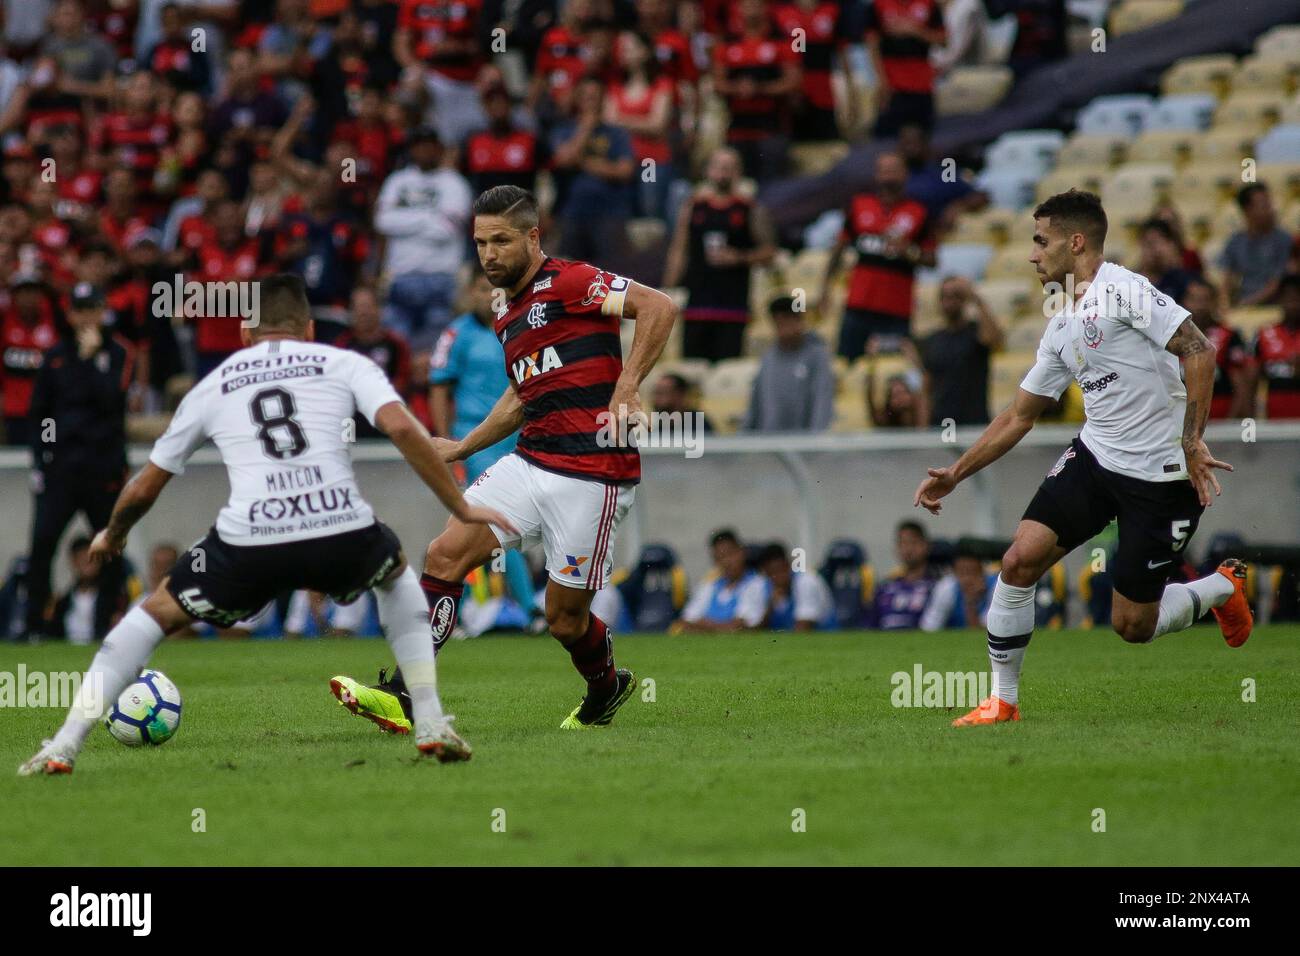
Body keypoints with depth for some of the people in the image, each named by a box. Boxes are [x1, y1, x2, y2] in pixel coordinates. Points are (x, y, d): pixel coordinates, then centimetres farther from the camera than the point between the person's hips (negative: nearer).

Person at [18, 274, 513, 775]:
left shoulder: (212, 385, 24)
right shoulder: (344, 364, 18)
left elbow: (144, 489, 31)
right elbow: (402, 429, -1)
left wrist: (112, 536, 51)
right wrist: (461, 508, 7)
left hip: (248, 545, 0)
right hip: (343, 537, 0)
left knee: (154, 613, 25)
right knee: (397, 573, 36)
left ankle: (63, 746, 14)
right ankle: (432, 725, 24)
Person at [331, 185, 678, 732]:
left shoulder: (568, 282, -8)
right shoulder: (508, 317, 19)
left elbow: (658, 307, -19)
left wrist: (625, 389, -25)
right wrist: (463, 448, 31)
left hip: (591, 474, -8)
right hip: (531, 462, 8)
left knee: (564, 618, 0)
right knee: (446, 554, -11)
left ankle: (606, 689, 33)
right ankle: (402, 695, -13)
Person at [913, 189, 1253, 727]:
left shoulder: (1121, 289, -14)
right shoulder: (1062, 328, 13)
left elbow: (1199, 351, -21)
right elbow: (1019, 416, 20)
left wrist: (1192, 442, -25)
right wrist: (955, 475, 17)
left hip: (1163, 477, -7)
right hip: (1094, 457, 7)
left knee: (1132, 625, -2)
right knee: (1021, 559, -10)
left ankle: (1223, 588, 27)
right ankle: (1003, 699, 2)